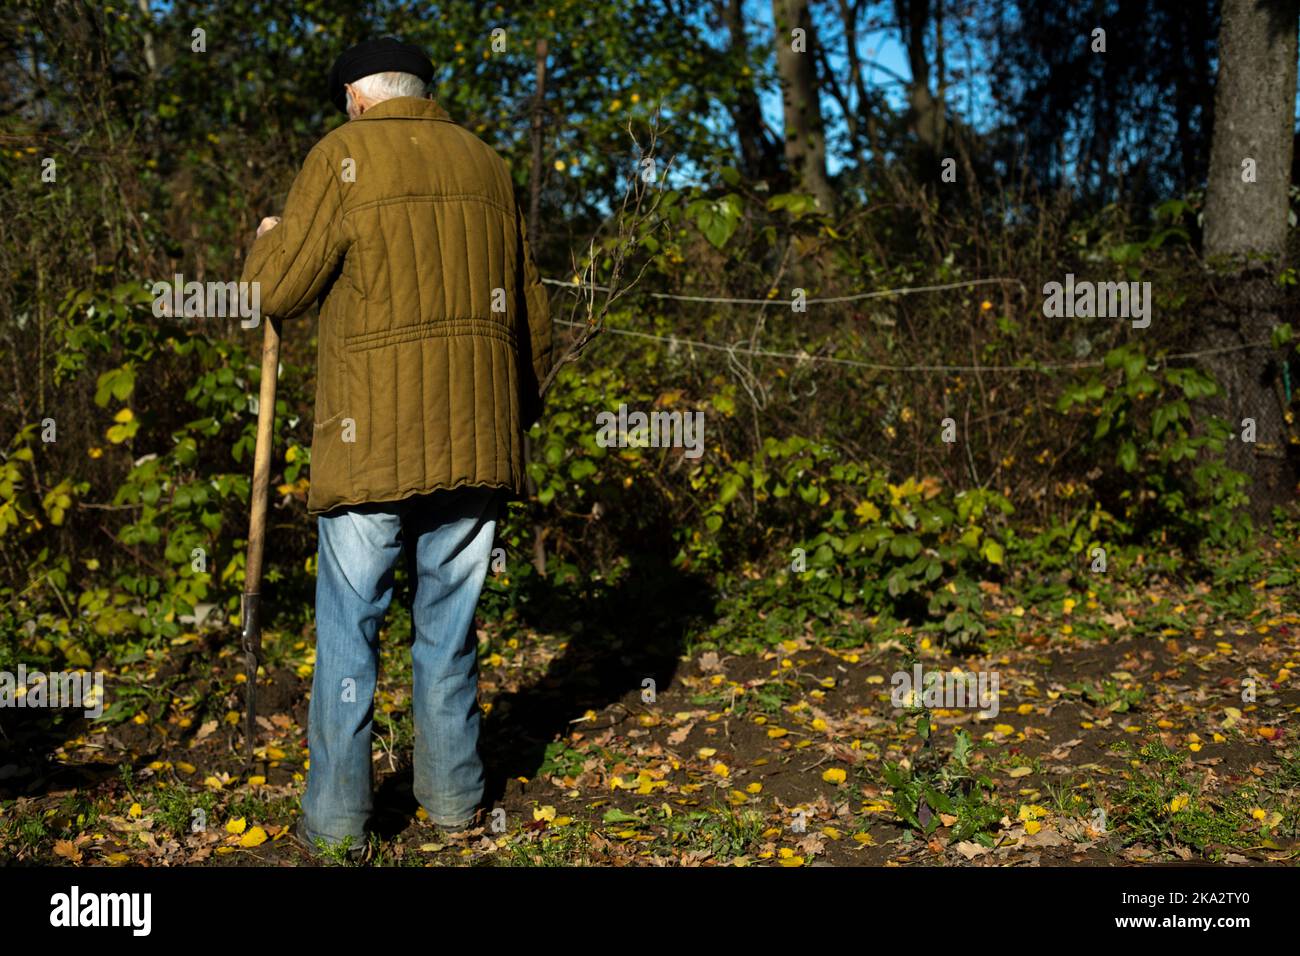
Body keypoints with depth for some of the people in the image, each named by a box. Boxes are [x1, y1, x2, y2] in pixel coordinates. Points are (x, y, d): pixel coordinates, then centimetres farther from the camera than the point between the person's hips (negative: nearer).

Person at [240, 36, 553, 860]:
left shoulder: (345, 157, -2)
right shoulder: (487, 166, 13)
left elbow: (278, 290, -3)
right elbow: (531, 312, 16)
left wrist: (269, 240, 19)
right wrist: (523, 406, 27)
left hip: (374, 438, -4)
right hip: (476, 437, 4)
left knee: (350, 624, 4)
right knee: (450, 619, 13)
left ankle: (336, 815, 8)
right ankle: (454, 796, 19)